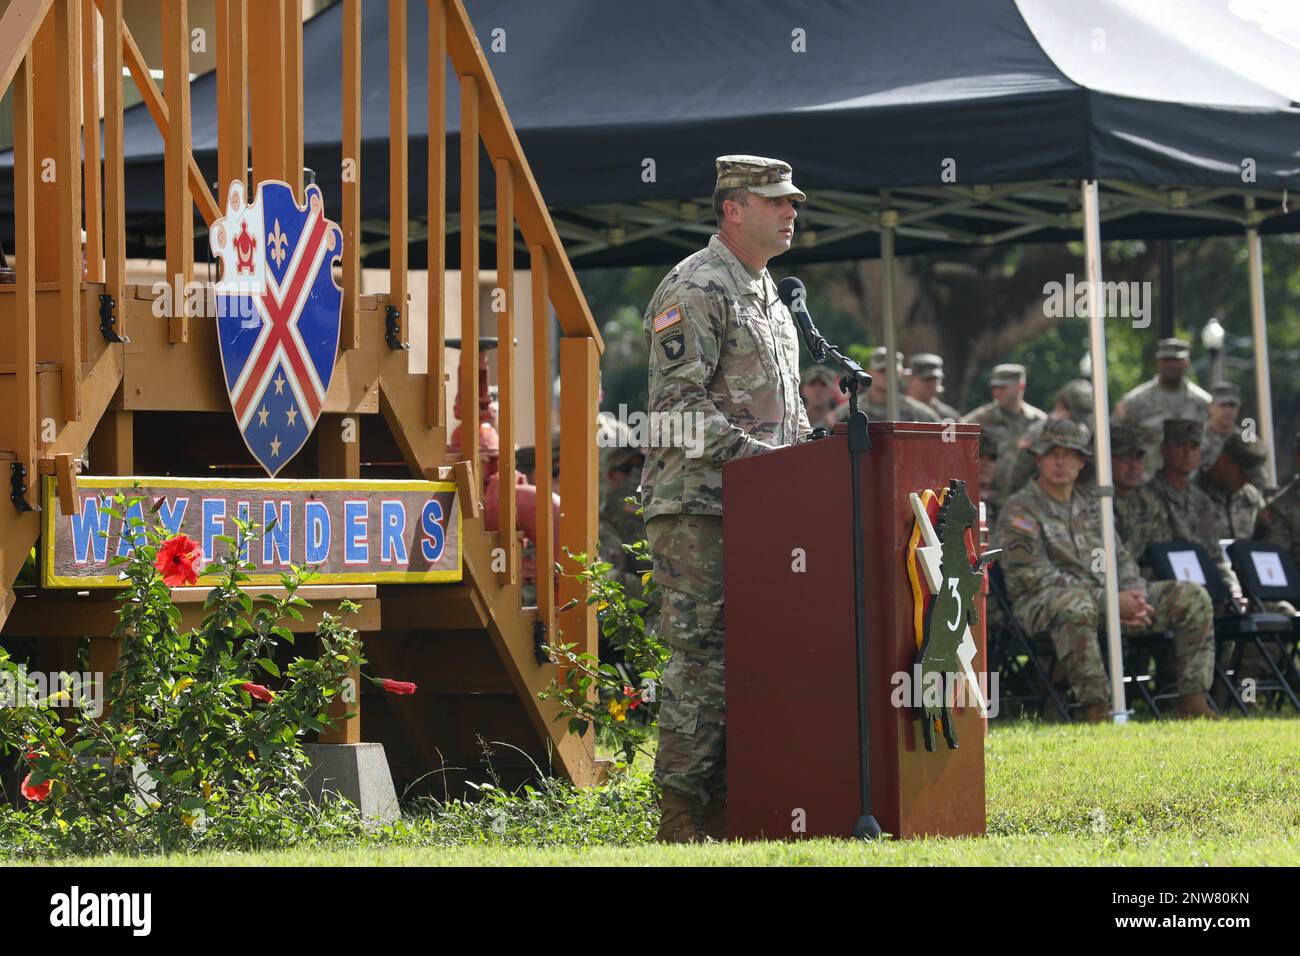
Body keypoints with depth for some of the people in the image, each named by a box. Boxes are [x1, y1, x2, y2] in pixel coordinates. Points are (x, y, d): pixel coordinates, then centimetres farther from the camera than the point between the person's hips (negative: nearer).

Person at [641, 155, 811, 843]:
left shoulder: (768, 296, 21)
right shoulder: (695, 290, -9)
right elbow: (679, 403, -17)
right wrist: (754, 452, -21)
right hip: (697, 508, -9)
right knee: (701, 656, -10)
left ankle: (726, 806, 11)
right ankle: (684, 818, -9)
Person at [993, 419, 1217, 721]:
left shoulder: (1090, 505, 20)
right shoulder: (1019, 511, -4)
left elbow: (1120, 558, 20)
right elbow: (1038, 577, -14)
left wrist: (1134, 593, -6)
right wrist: (1110, 601, -19)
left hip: (1107, 597, 7)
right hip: (1042, 604, -7)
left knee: (1192, 596, -5)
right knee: (1076, 604, -44)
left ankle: (1192, 700, -8)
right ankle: (1095, 707, -40)